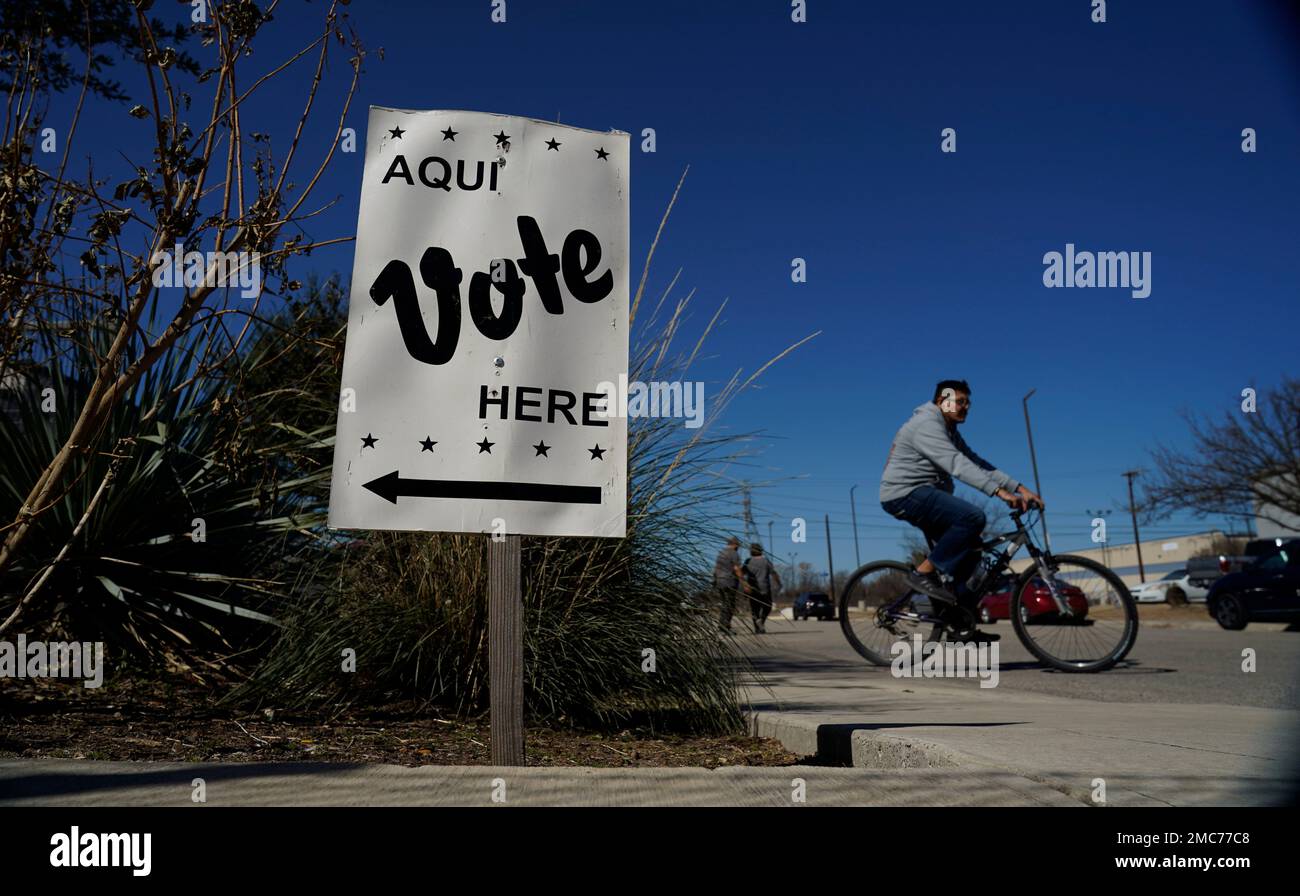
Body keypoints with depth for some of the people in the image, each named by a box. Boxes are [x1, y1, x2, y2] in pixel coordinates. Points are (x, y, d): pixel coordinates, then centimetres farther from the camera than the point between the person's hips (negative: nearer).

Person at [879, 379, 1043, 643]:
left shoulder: (949, 431, 18)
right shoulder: (926, 425, -15)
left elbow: (977, 463, 10)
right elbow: (957, 464, -27)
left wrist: (1019, 488, 0)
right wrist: (999, 491, -35)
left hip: (923, 496, 11)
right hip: (905, 494, -11)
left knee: (970, 546, 7)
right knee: (973, 518, -26)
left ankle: (958, 623, 11)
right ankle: (923, 573, -18)